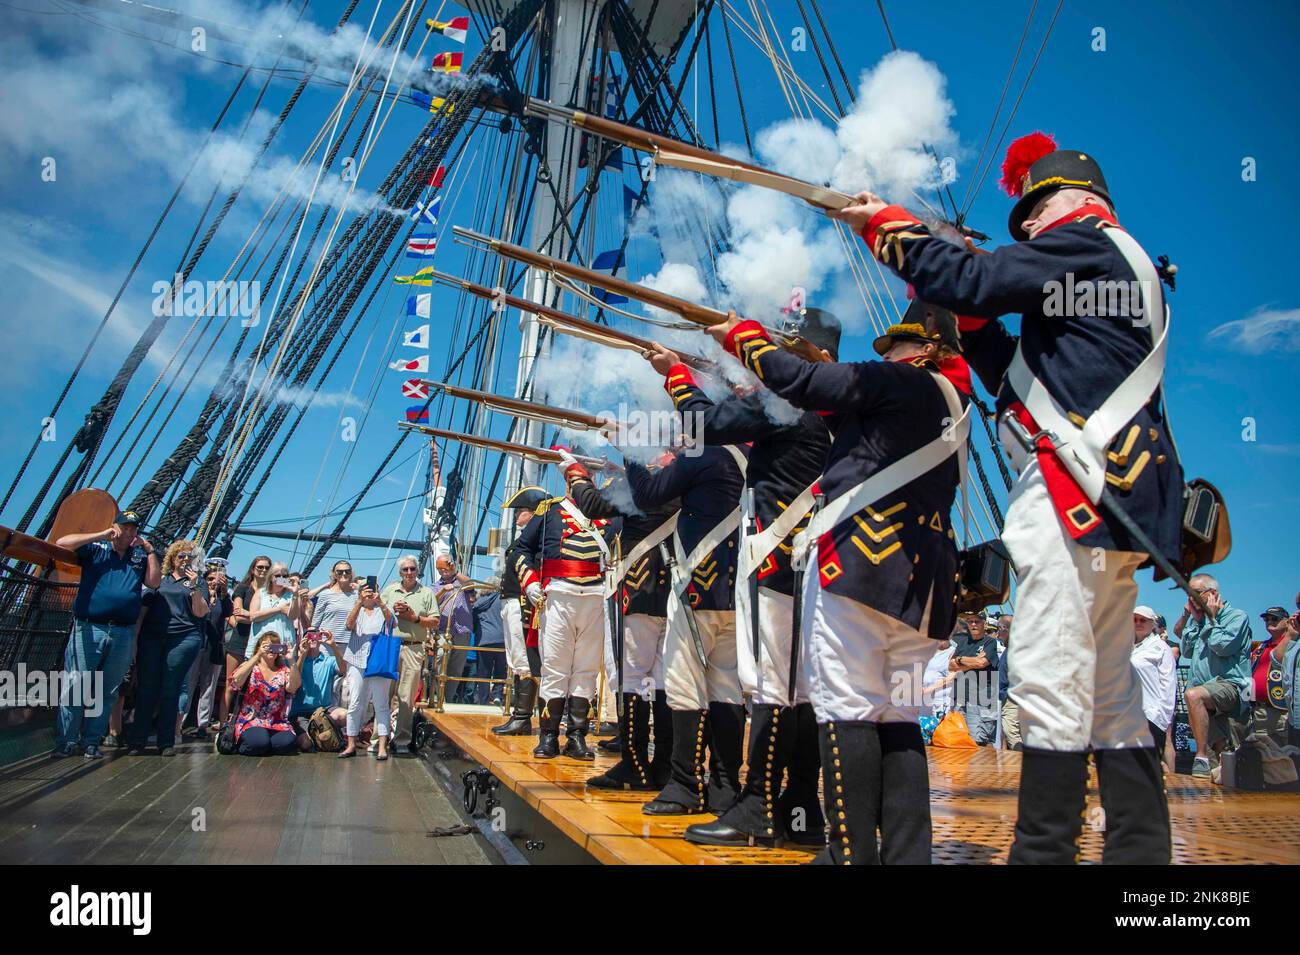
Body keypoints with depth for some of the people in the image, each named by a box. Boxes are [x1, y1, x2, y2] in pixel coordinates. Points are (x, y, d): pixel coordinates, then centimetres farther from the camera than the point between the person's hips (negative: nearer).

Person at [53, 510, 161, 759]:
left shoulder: (140, 558, 15)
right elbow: (62, 543, -4)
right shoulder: (95, 549, 8)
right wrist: (101, 536, -6)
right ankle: (65, 742, 2)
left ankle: (92, 742, 15)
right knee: (75, 686, -4)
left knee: (107, 692, 7)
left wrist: (150, 551, 1)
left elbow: (155, 581, 4)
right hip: (88, 629, -3)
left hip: (123, 635, 3)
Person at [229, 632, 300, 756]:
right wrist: (258, 656, -22)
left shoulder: (283, 670, 12)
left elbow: (293, 687, -9)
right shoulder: (249, 667, 7)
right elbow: (236, 681, -16)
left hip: (277, 723, 2)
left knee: (288, 742, -29)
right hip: (251, 721, -2)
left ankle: (260, 748, 2)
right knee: (259, 742, -34)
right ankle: (240, 745, 1)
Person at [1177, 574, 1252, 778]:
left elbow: (1223, 647, -14)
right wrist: (1194, 620, 8)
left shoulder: (1237, 616, 2)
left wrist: (1212, 618, -2)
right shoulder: (1199, 619, 22)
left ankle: (1202, 759, -36)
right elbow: (1187, 651, 11)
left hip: (1229, 684, -8)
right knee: (1217, 751, 5)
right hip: (1208, 692, 8)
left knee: (1193, 695, -36)